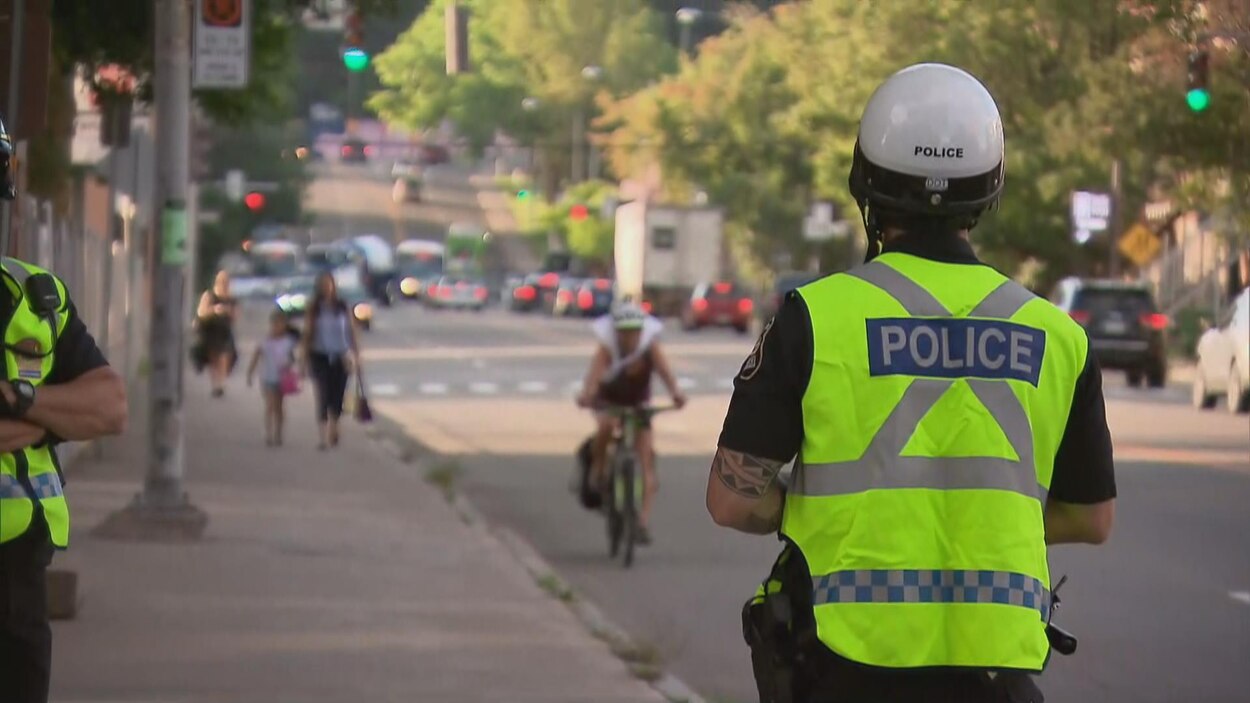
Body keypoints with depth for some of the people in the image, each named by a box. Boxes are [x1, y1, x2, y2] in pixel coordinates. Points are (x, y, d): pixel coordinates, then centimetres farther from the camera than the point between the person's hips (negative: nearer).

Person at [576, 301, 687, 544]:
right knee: (606, 426, -36)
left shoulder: (650, 349, -25)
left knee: (647, 454, -12)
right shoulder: (607, 350, -28)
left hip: (638, 403, 2)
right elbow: (595, 371, -47)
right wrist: (586, 394, -68)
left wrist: (675, 391, -64)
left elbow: (664, 369, -43)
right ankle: (598, 468, -7)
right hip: (608, 401, -1)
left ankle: (644, 521, -13)